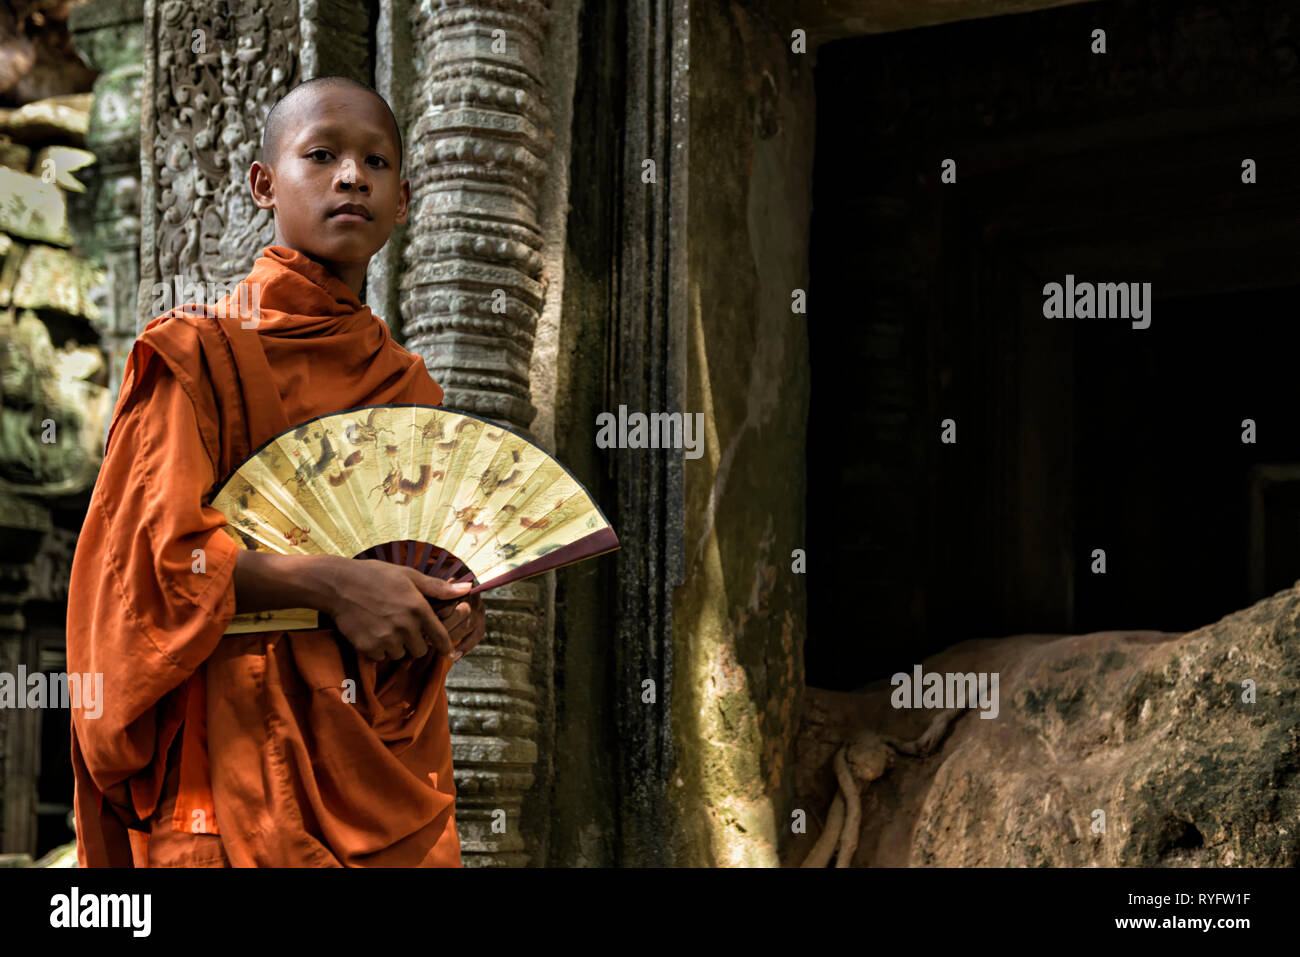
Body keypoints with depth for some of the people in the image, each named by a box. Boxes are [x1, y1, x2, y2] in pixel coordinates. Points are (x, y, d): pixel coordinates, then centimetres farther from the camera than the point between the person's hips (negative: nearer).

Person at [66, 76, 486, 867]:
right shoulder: (202, 350, -1)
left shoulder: (407, 384, 15)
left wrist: (448, 610, -1)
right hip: (244, 750, -5)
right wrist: (327, 581, -19)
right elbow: (149, 551, -9)